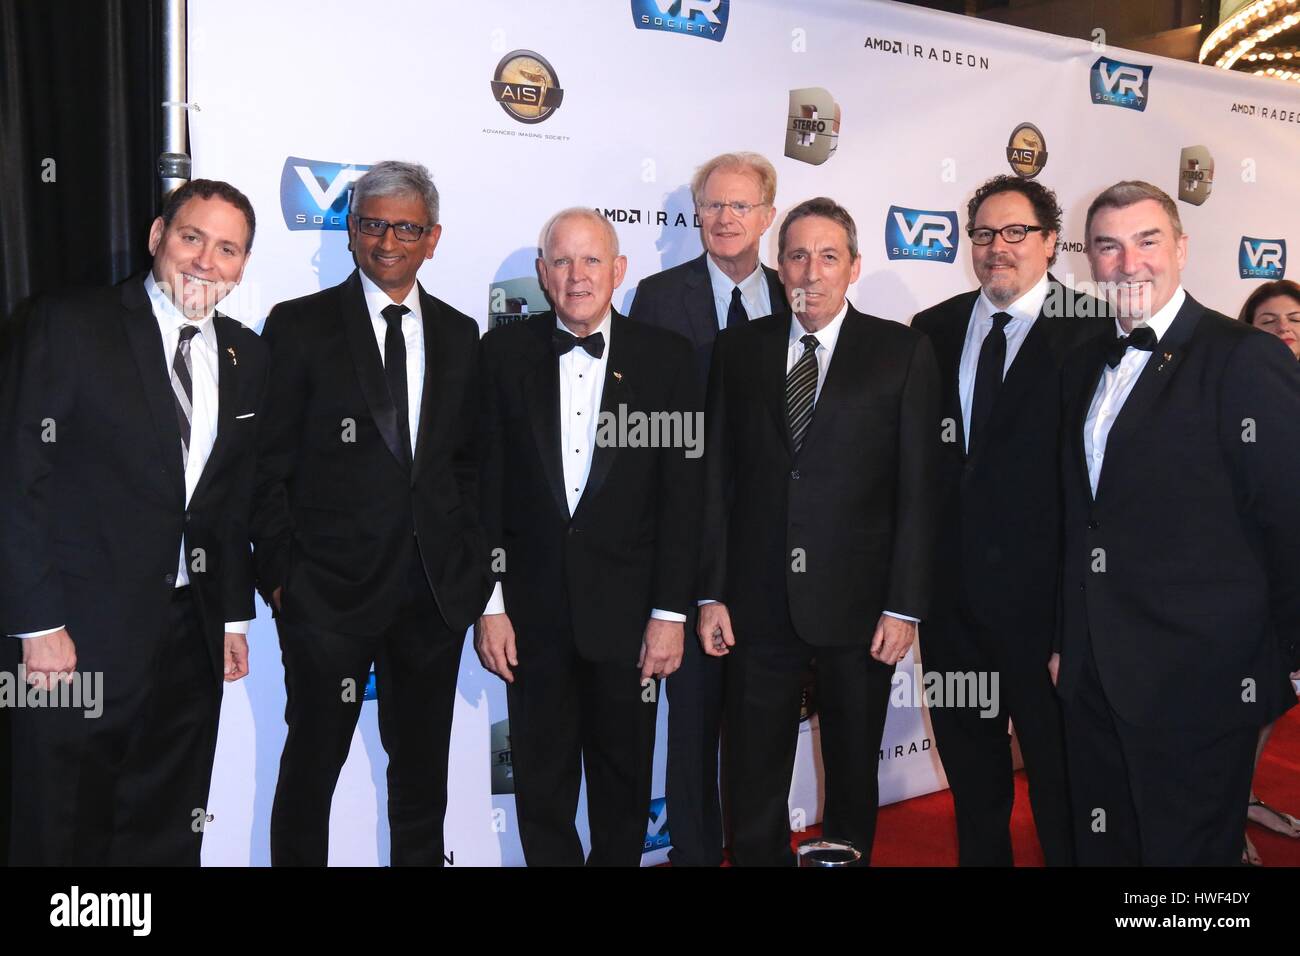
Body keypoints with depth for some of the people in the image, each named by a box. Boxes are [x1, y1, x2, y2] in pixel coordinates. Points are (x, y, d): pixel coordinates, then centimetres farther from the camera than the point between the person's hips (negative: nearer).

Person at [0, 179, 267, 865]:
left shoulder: (245, 356, 9)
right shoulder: (71, 326, -7)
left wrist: (234, 615, 12)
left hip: (192, 635, 5)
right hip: (80, 635, -5)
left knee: (168, 835, 15)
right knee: (64, 836, 9)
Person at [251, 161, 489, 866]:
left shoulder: (459, 334, 9)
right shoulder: (299, 326, -2)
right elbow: (268, 464, -3)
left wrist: (467, 556, 4)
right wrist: (277, 573, -6)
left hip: (437, 588, 4)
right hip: (328, 591, -3)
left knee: (422, 765, 16)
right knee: (312, 761, 9)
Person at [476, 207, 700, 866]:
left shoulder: (665, 357, -1)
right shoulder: (505, 351, 1)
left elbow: (682, 491, -3)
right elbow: (486, 486, 0)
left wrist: (670, 612, -6)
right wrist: (489, 604, -4)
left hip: (627, 612, 0)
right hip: (533, 609, 1)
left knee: (624, 783, 14)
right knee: (541, 782, 12)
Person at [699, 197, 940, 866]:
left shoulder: (903, 352, 0)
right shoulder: (739, 351, 6)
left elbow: (917, 487, -3)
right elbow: (717, 479, 5)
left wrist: (905, 606, -7)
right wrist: (712, 592, 0)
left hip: (858, 605, -1)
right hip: (758, 605, 1)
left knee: (853, 778, 15)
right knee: (753, 786, 9)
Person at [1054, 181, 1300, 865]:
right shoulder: (1083, 368, 11)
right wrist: (1069, 643, 13)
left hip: (1197, 684, -6)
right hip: (1093, 679, 7)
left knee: (1188, 851, 8)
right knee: (1100, 848, 18)